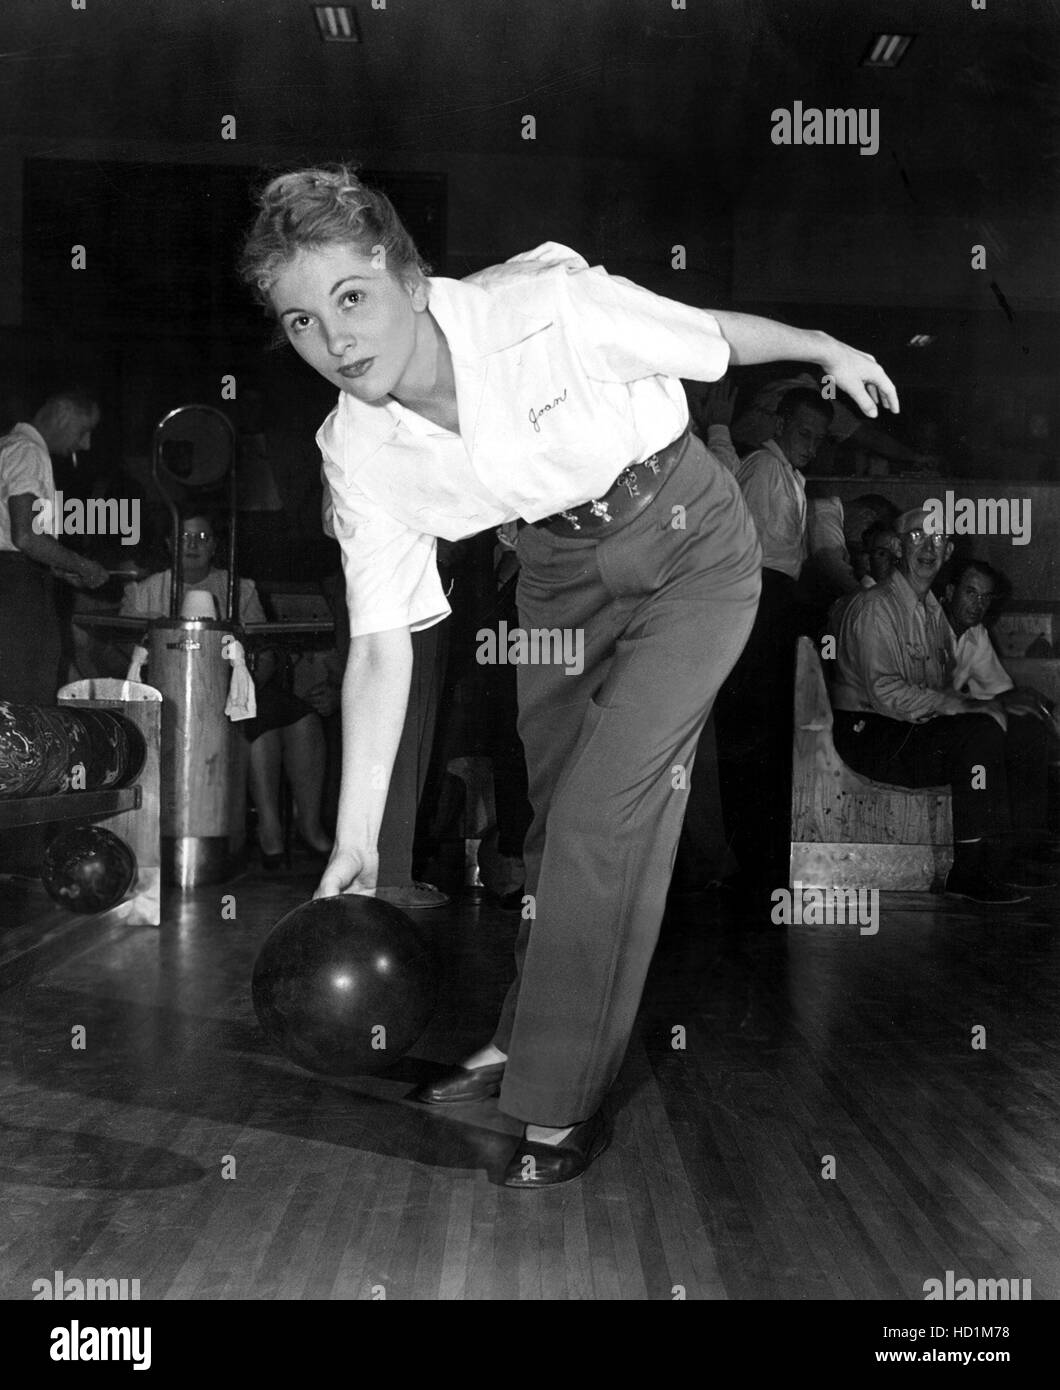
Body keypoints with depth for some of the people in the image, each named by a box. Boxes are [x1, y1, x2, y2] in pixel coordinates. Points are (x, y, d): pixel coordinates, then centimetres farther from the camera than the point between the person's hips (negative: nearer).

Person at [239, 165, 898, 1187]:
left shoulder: (547, 306, -30)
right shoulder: (355, 448, -16)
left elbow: (714, 337, -12)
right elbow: (381, 647, -14)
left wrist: (828, 349, 6)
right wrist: (354, 843, -17)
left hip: (689, 546, -4)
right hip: (563, 567, 5)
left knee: (603, 818, -11)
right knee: (554, 807, 13)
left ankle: (567, 1105, 5)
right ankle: (526, 1038, 36)